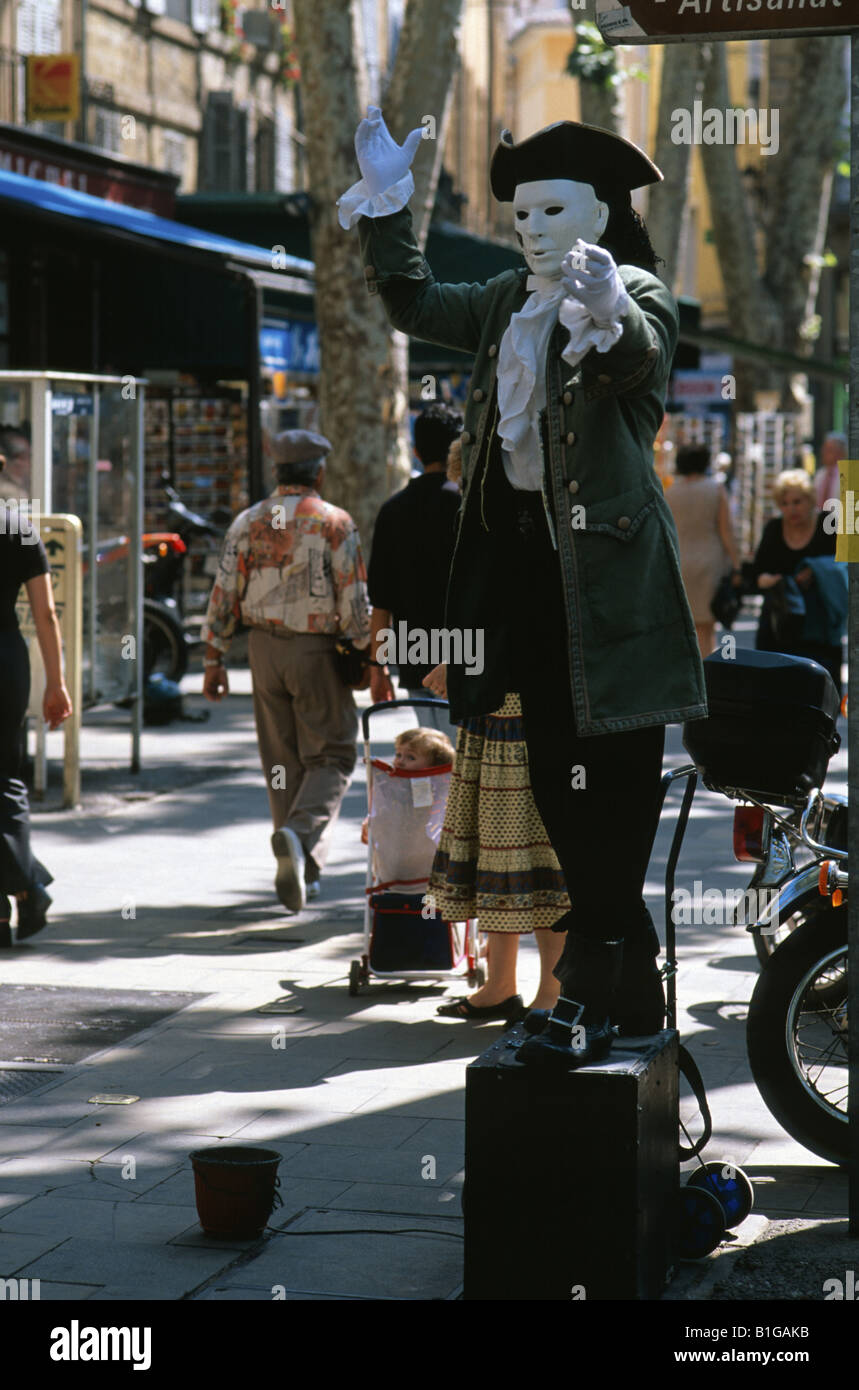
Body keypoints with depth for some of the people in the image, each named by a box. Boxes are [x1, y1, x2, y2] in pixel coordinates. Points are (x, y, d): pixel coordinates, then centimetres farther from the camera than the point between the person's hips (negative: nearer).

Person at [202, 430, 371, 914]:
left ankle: (301, 873, 15)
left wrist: (215, 660, 11)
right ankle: (301, 835, -23)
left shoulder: (248, 523, 5)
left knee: (282, 760, 12)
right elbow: (354, 601, -10)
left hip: (264, 647, 4)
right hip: (317, 650, -4)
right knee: (331, 756, 4)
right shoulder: (335, 523, -7)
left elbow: (224, 596, 5)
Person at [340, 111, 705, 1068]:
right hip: (524, 552, 8)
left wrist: (606, 317, -52)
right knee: (555, 772, 11)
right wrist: (385, 205, 25)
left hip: (605, 563, -8)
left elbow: (638, 356, -29)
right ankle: (630, 974, 21)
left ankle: (591, 993, -6)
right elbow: (415, 304, 33)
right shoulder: (511, 303, 18)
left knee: (611, 774, -7)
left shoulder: (638, 295, -5)